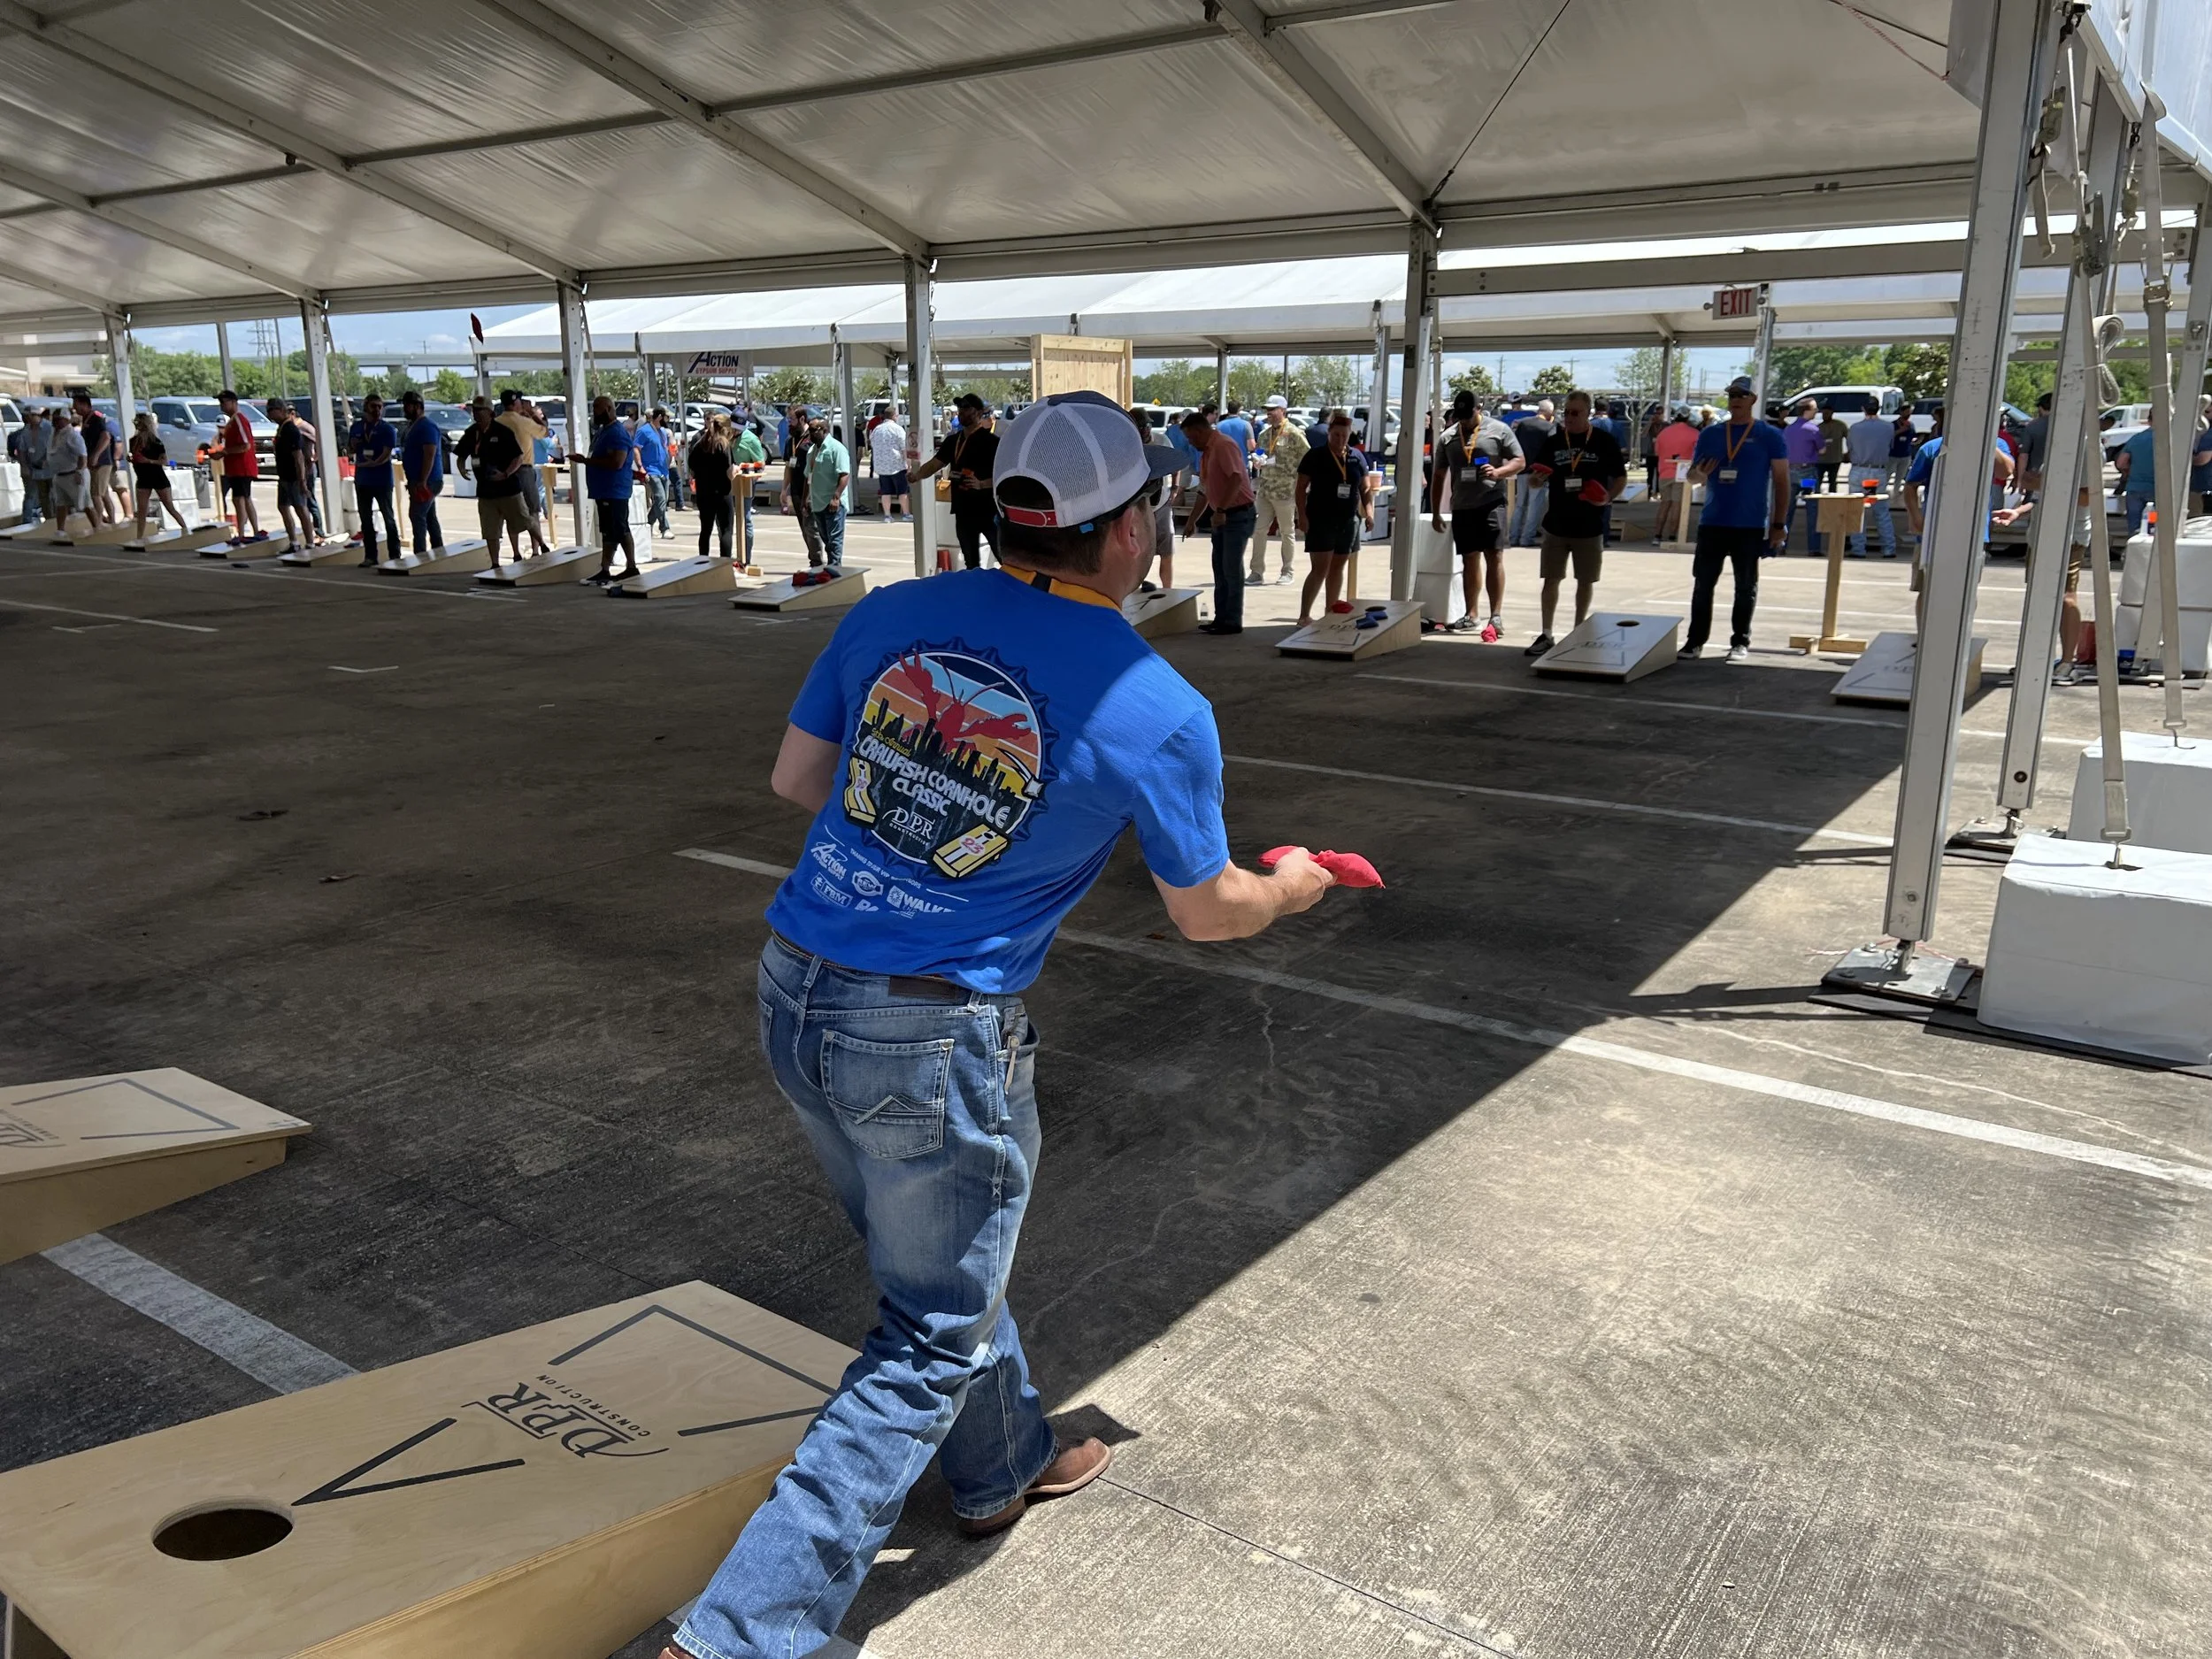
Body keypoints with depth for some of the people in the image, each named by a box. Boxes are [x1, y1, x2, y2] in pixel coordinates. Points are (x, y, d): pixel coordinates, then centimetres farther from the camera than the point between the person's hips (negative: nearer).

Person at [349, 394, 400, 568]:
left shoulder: (386, 429, -5)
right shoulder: (356, 427, 11)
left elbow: (386, 455, -14)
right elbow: (349, 452, 18)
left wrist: (369, 464, -20)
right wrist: (353, 446, -4)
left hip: (382, 480, -5)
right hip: (362, 480, 5)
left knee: (388, 518, 0)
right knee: (366, 519, 7)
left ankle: (395, 555, 4)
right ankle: (370, 556, 13)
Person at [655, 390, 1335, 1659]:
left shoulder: (892, 615, -1)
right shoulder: (1160, 712, -14)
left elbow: (796, 779, 11)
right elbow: (1207, 911, 1)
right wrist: (1289, 888, 22)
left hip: (793, 993, 7)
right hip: (934, 1043, -6)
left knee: (934, 1261, 28)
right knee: (933, 1339, 14)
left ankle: (1005, 1471, 52)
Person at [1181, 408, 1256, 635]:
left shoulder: (1224, 446, -15)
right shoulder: (1206, 452, 15)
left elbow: (1237, 478, -28)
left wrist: (1221, 510, -33)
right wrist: (1193, 520, 27)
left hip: (1237, 514, -10)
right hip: (1222, 516, 10)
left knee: (1232, 569, -7)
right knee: (1220, 569, 12)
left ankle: (1233, 622, -3)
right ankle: (1221, 618, 18)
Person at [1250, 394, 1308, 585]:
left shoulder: (1294, 434, -8)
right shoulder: (1264, 434, 13)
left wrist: (1300, 481, -8)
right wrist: (1258, 463, 3)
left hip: (1285, 491, -6)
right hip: (1265, 490, 6)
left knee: (1287, 532, 4)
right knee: (1259, 530, 3)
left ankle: (1287, 572, 12)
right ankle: (1257, 571, 9)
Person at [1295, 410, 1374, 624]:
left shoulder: (1357, 458, 8)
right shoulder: (1315, 456, -4)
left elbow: (1366, 488, 14)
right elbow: (1301, 488, -3)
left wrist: (1369, 511, -1)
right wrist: (1302, 515, -13)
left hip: (1348, 521, 5)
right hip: (1321, 520, -5)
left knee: (1337, 569, 12)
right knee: (1320, 569, -11)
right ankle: (1304, 616, -10)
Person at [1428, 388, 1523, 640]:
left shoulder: (1499, 430, 2)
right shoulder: (1448, 437, 13)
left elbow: (1520, 461, 3)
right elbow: (1439, 477, 17)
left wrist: (1498, 472, -17)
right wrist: (1435, 512, 14)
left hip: (1491, 502, -4)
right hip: (1462, 506, 4)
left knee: (1494, 557, -12)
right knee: (1469, 560, 10)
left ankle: (1496, 616, -12)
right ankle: (1472, 616, 19)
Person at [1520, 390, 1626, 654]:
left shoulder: (1605, 442, -3)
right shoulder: (1553, 442, 4)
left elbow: (1621, 478, 3)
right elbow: (1536, 481, 9)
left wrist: (1608, 498, -16)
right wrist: (1538, 479, -15)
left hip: (1590, 526, -2)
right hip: (1556, 523, 2)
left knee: (1585, 581, 9)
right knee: (1551, 580, 3)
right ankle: (1546, 635, 10)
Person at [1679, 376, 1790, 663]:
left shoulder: (1769, 436, -1)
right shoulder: (1710, 434, 8)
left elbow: (1781, 481, -1)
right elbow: (1693, 473, 15)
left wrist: (1779, 524, -6)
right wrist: (1699, 474, -11)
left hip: (1751, 526, -3)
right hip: (1712, 522, 3)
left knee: (1746, 587, 6)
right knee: (1703, 583, 2)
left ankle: (1740, 642, 12)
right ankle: (1695, 641, 7)